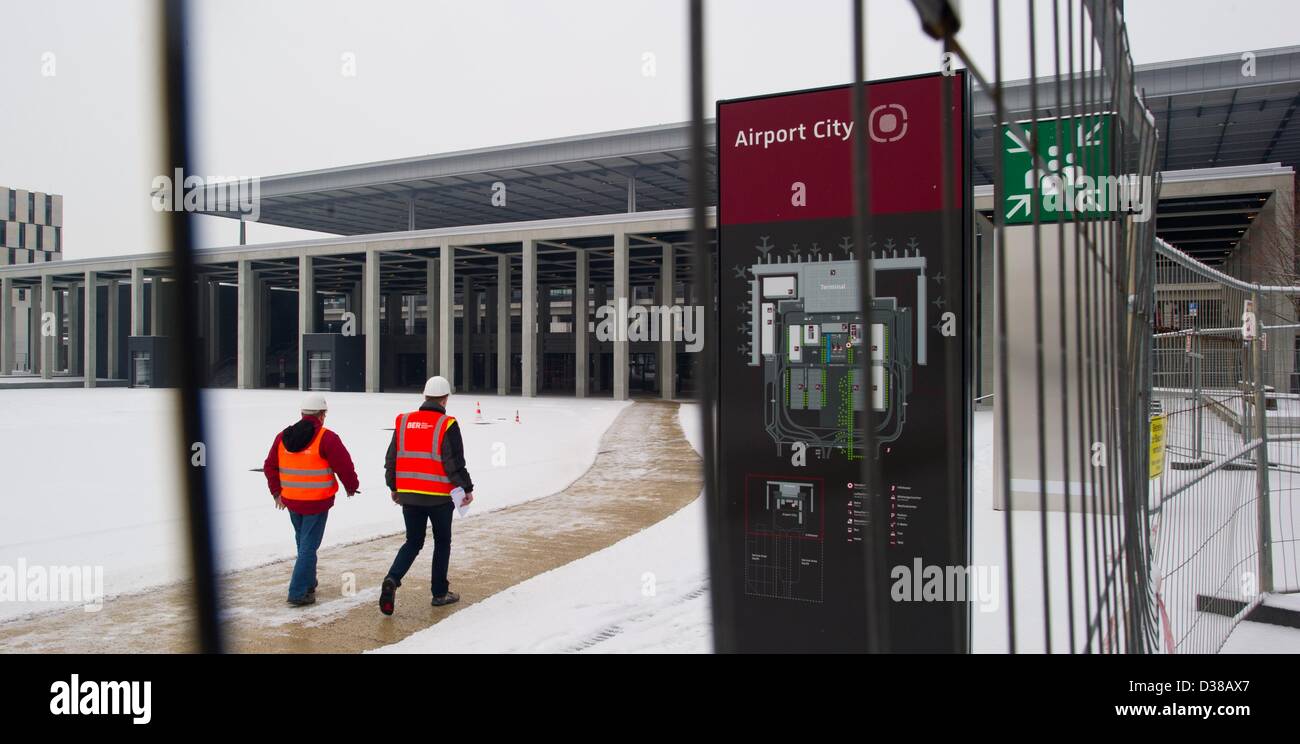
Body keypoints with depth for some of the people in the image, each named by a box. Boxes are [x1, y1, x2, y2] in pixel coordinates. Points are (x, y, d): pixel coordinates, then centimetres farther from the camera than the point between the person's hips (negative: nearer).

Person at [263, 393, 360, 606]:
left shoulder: (283, 437, 5)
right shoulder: (326, 438, -14)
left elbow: (270, 466, 11)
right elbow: (344, 466, -13)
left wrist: (277, 492, 20)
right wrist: (352, 487, 5)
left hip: (291, 501, 6)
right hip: (317, 502, -6)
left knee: (303, 541, 23)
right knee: (309, 545, 0)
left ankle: (308, 583, 34)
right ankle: (298, 592, -3)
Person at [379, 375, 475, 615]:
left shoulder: (404, 422, 5)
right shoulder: (446, 425, -10)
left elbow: (391, 460, 11)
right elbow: (455, 463, -12)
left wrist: (394, 488, 23)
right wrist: (467, 489, 0)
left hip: (408, 495, 4)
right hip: (439, 496, -4)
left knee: (413, 542, 15)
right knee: (442, 542, 14)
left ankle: (392, 580, -8)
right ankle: (440, 593, 19)